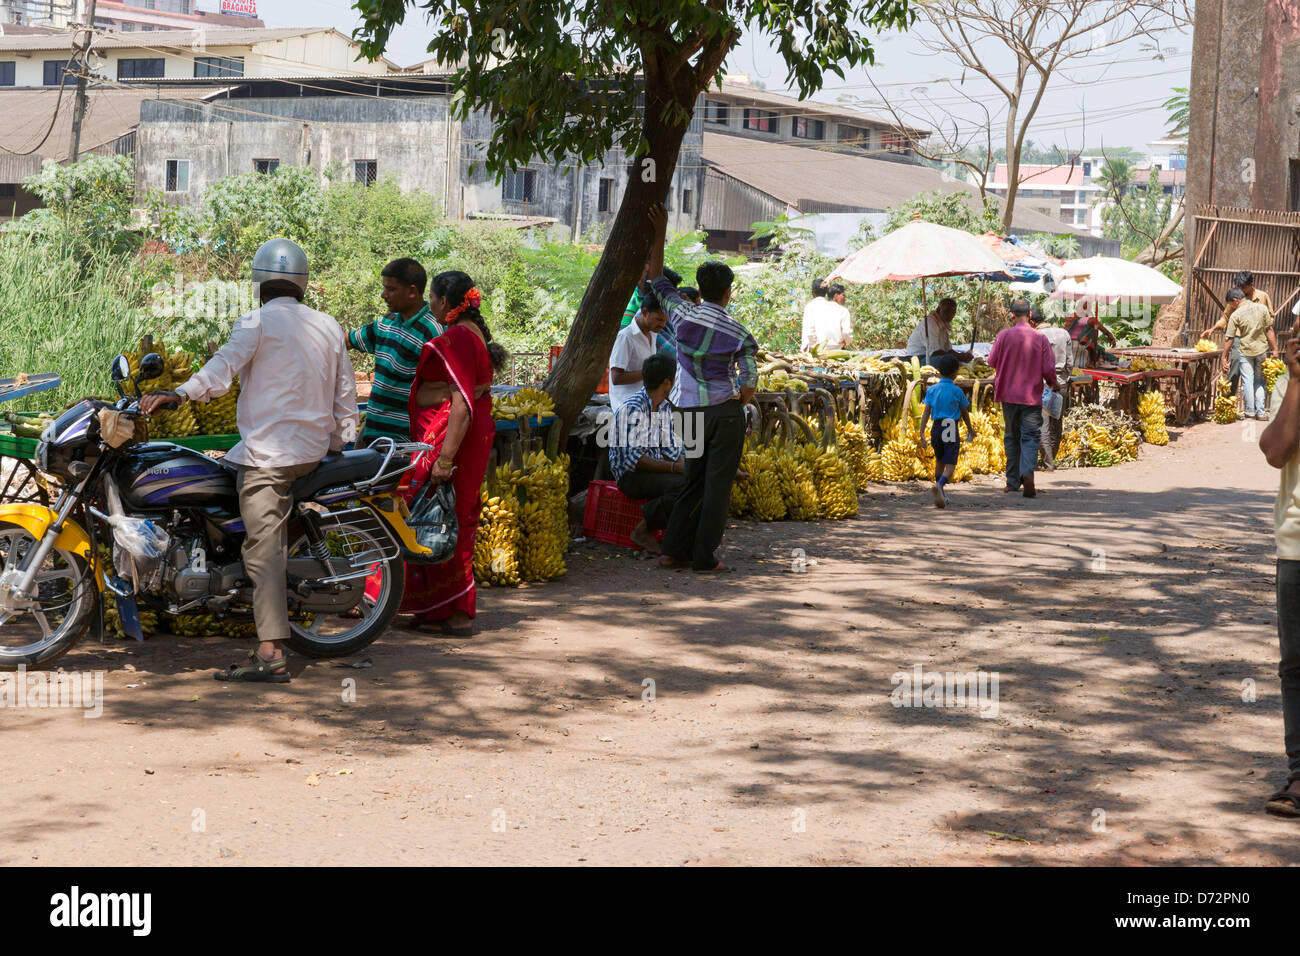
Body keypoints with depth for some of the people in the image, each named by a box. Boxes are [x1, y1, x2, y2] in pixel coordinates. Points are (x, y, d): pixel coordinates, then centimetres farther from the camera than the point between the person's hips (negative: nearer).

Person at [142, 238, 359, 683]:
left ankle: (270, 653, -19)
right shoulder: (329, 327, 15)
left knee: (263, 548, -11)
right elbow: (345, 396, 19)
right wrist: (341, 447, 28)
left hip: (267, 451, -7)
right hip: (314, 452, 7)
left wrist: (179, 393, -28)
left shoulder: (257, 322, -2)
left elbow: (224, 365, -19)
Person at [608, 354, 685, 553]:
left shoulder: (664, 407, 12)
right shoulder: (632, 409, -17)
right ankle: (644, 529, -18)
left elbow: (670, 449, 16)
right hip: (630, 476, -8)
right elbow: (631, 458, -23)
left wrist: (685, 464, -7)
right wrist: (674, 467, -26)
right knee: (683, 484, -30)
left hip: (655, 468, 8)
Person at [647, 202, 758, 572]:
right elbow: (750, 383, -9)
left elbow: (656, 280, 14)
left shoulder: (682, 315, -1)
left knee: (694, 481, 15)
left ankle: (674, 550, 11)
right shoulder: (739, 334, -8)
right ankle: (705, 556, 1)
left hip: (691, 412, 4)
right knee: (718, 484, 1)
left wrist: (660, 233, 16)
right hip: (725, 412, -4)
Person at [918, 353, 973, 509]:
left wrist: (921, 432, -5)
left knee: (939, 461, 20)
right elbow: (965, 413, 8)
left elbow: (926, 412, -3)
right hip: (951, 430, -4)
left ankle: (942, 495, 26)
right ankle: (940, 485, -35)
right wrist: (970, 429, 23)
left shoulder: (932, 390, 3)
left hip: (936, 428, 4)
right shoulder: (957, 391, -2)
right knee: (950, 465, -6)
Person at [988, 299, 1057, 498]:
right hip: (1032, 396, -1)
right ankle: (1027, 472, -25)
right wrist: (1052, 384, 15)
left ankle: (1013, 482, 15)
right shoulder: (1040, 339, -6)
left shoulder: (1004, 336, -6)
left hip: (1009, 394, 1)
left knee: (1012, 437, 13)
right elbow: (1049, 369, -5)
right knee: (1030, 437, 0)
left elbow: (992, 361, 3)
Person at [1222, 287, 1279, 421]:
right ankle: (1260, 411, 8)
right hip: (1262, 349, 3)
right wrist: (1275, 349, 4)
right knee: (1260, 380, 12)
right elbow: (1269, 330, -1)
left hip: (1245, 350, -3)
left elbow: (1230, 339, -9)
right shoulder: (1261, 307, -2)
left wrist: (1224, 357, -1)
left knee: (1247, 381, 5)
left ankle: (1250, 411, 6)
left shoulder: (1235, 315, -10)